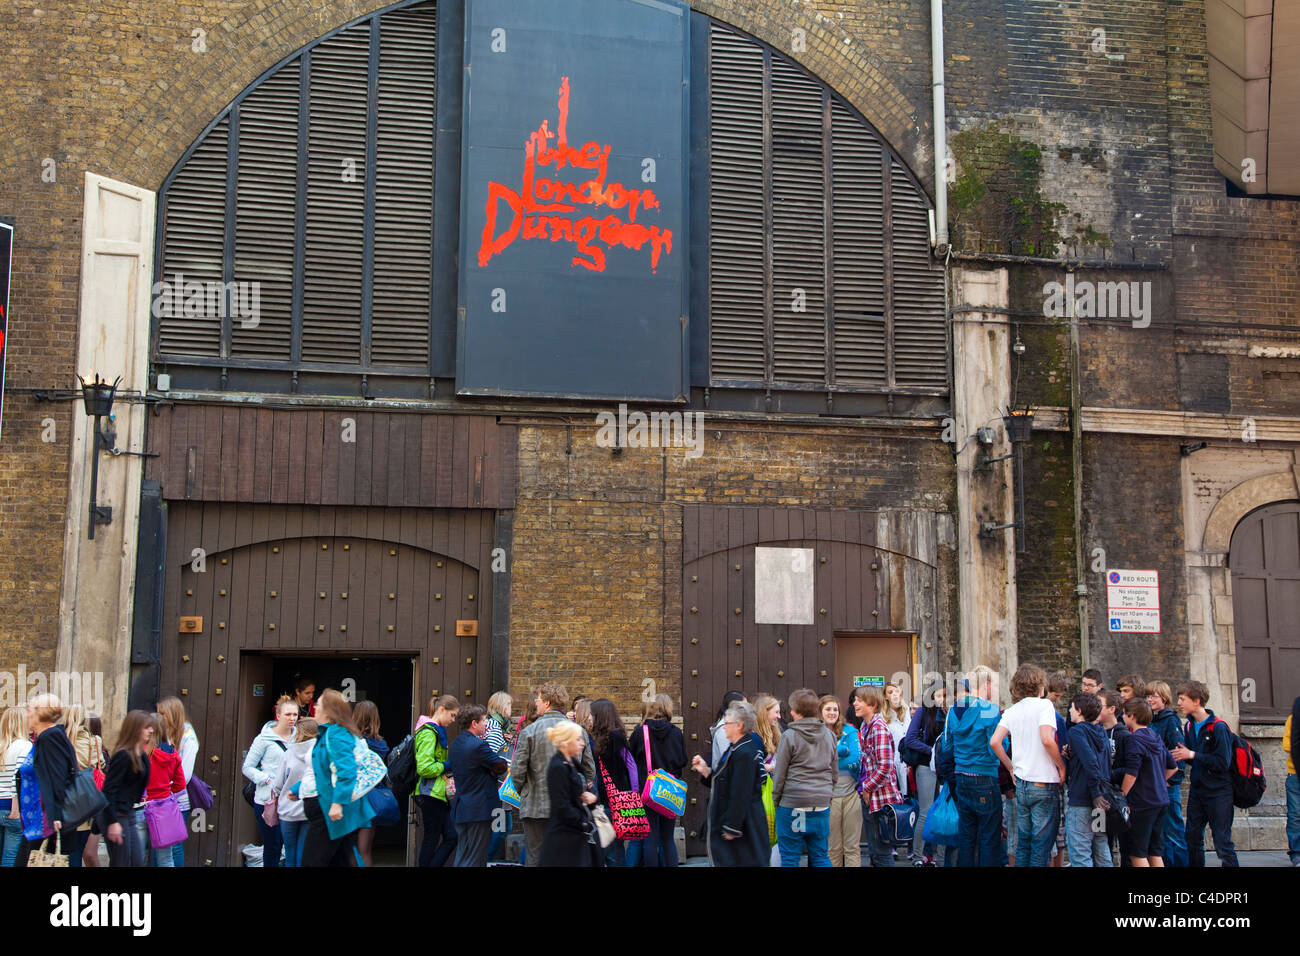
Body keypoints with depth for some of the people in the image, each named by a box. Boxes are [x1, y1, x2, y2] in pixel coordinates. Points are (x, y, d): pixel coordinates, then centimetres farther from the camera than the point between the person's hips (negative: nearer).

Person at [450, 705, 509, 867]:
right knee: (476, 859, -3)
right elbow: (502, 766, -14)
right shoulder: (478, 745, -18)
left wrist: (491, 771, 3)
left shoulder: (455, 744, 11)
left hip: (461, 810, 9)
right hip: (480, 810, -9)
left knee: (462, 857, 13)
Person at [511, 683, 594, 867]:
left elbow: (517, 772, -8)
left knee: (535, 859, 3)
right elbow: (590, 770, 8)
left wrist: (523, 793, 9)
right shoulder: (579, 731, 4)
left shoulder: (529, 732, -8)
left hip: (537, 808, -3)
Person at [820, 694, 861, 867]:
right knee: (833, 848, 5)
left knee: (852, 847, 5)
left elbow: (855, 760, -6)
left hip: (851, 793, 1)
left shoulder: (849, 731, 5)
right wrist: (844, 750, -12)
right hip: (828, 796, -1)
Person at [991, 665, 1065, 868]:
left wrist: (1011, 768, 10)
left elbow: (994, 742, 0)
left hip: (1021, 783, 6)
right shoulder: (1043, 705, -9)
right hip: (1044, 783, -6)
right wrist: (1062, 767, -8)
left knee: (1024, 841, 16)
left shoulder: (1011, 711, 8)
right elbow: (1047, 740, -21)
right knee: (1041, 844, 0)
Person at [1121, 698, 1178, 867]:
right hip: (1161, 800, 8)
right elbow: (1173, 767, 19)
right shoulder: (1157, 739, 10)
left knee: (1137, 852, 0)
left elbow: (1131, 775, -19)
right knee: (1155, 852, 13)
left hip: (1142, 803, -8)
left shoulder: (1135, 740, -14)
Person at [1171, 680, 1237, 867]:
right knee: (1193, 837, 12)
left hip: (1218, 792, -7)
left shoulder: (1217, 727, -16)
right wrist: (1182, 755, -4)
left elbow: (1223, 763, -20)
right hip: (1197, 791, 7)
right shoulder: (1189, 726, 8)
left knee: (1222, 841, -5)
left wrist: (1192, 755, -17)